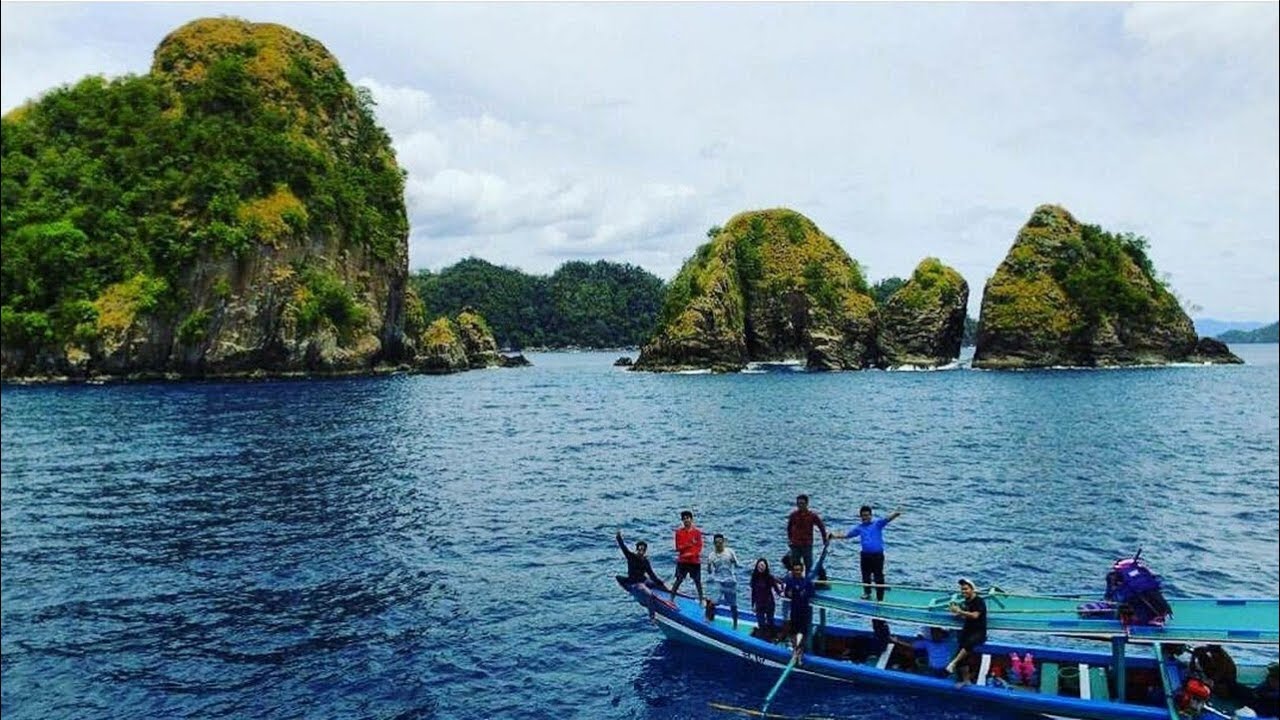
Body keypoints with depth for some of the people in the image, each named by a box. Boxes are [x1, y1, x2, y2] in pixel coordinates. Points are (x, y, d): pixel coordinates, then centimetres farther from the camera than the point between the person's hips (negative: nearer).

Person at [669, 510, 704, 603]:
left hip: (695, 561, 0)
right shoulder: (679, 532, 1)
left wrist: (691, 554, -18)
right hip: (682, 561, 0)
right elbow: (678, 547, -4)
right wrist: (690, 544, -18)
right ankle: (671, 599, 4)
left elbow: (699, 547, -2)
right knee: (678, 580, -2)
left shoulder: (697, 532, 1)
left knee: (697, 581, 7)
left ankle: (701, 600, 19)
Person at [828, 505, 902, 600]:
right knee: (865, 576, 15)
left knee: (879, 578, 0)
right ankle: (867, 593, 35)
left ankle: (880, 599, 8)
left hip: (878, 555, -4)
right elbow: (846, 534, 15)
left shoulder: (877, 523, -2)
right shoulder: (859, 527, 10)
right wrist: (834, 536, 5)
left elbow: (887, 519, -19)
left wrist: (895, 514, -39)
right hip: (865, 555, 4)